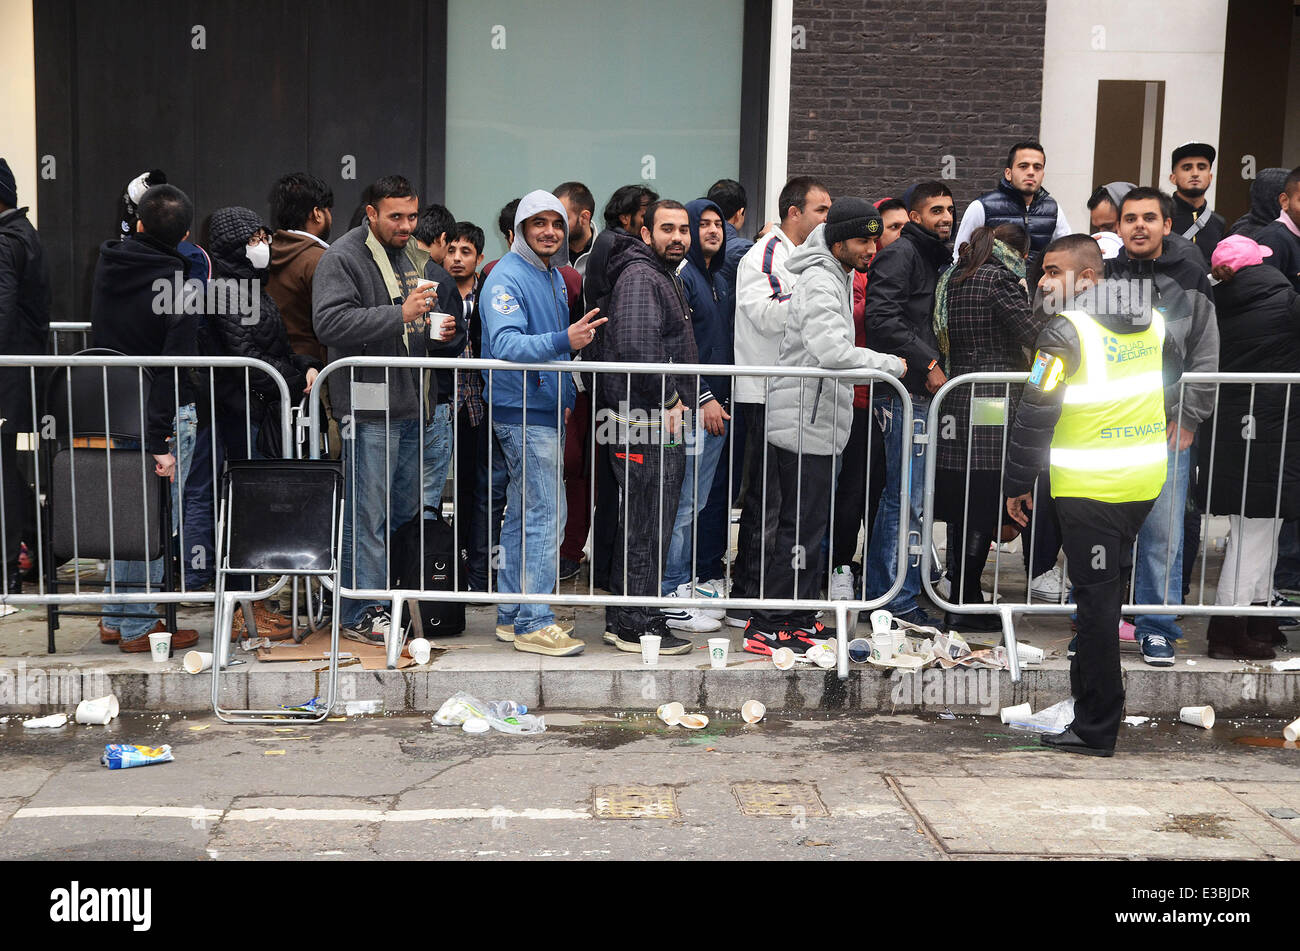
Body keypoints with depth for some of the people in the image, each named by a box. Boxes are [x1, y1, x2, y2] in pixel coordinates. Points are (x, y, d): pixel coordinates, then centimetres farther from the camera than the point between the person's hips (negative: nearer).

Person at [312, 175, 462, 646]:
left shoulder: (416, 257, 18)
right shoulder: (342, 258, -7)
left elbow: (436, 317, 32)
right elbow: (330, 323, -20)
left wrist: (447, 330, 9)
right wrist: (400, 315, -25)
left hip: (412, 403, 8)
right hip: (368, 406, -8)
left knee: (406, 510, 14)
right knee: (369, 515, -5)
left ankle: (392, 602, 25)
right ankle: (362, 613, 3)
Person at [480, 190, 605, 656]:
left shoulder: (555, 276, 16)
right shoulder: (507, 277, -13)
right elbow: (505, 346, -27)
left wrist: (566, 398, 21)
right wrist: (563, 340, -39)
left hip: (546, 409, 9)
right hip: (523, 412, -9)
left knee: (523, 513, 13)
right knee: (545, 513, -10)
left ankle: (512, 615, 21)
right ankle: (532, 622, -5)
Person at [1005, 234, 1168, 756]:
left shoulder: (1066, 331, -14)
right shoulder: (1154, 321, 7)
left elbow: (1035, 415, -14)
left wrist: (1017, 485, -6)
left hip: (1089, 488, -7)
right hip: (1146, 483, 7)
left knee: (1096, 600, -1)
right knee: (1109, 591, 21)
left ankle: (1097, 728, 6)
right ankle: (1089, 679, 36)